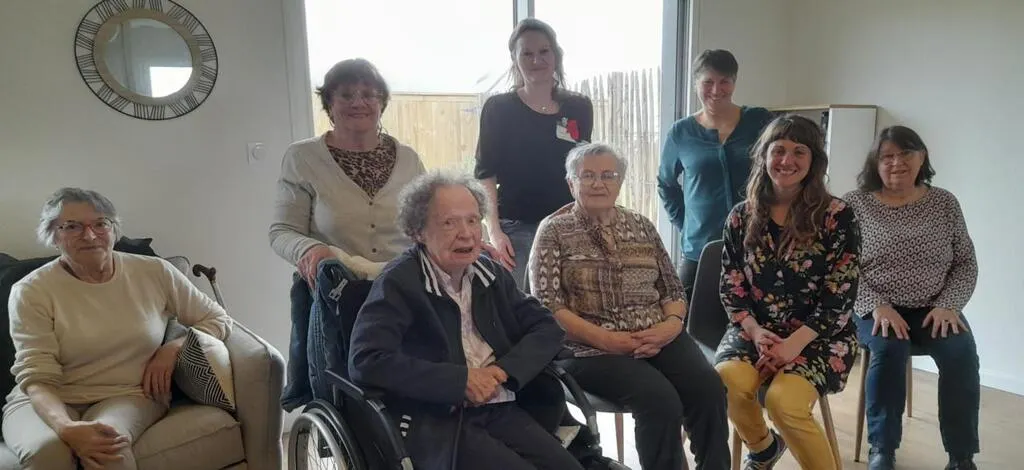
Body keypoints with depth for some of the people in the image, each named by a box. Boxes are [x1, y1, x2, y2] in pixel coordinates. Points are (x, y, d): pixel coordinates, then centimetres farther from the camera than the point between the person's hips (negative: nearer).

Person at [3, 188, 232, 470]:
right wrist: (67, 427, -30)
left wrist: (174, 347, -7)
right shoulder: (31, 292, -5)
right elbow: (38, 378, -11)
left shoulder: (154, 273, 1)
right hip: (48, 403, 0)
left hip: (129, 395, 0)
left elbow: (218, 320, 10)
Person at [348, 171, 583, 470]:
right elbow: (365, 361, -19)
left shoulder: (492, 274, 11)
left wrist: (504, 370, -9)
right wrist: (461, 379, -19)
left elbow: (547, 328, 10)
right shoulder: (398, 283, -7)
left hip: (500, 409, 6)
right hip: (434, 422, -5)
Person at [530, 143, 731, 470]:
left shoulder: (641, 226, 16)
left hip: (658, 337, 4)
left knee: (707, 387, -24)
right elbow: (547, 305, -6)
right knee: (660, 398, -29)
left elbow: (673, 289, 15)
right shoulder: (554, 231, 3)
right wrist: (606, 339, -15)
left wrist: (671, 325, -7)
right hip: (592, 348, -4)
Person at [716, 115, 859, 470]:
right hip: (756, 330, 3)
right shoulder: (742, 217, 4)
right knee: (726, 382, -27)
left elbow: (840, 296, -9)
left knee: (783, 400, -31)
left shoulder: (837, 216, -5)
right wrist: (755, 331, -14)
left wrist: (794, 343, -19)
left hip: (819, 336, -3)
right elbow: (731, 288, 4)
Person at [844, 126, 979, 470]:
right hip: (874, 307, -2)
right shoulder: (855, 204, -1)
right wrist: (877, 306, -17)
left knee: (961, 351, -25)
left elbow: (966, 264, 8)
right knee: (889, 348, -32)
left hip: (933, 309, 3)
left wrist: (948, 305, -9)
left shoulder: (945, 202, 7)